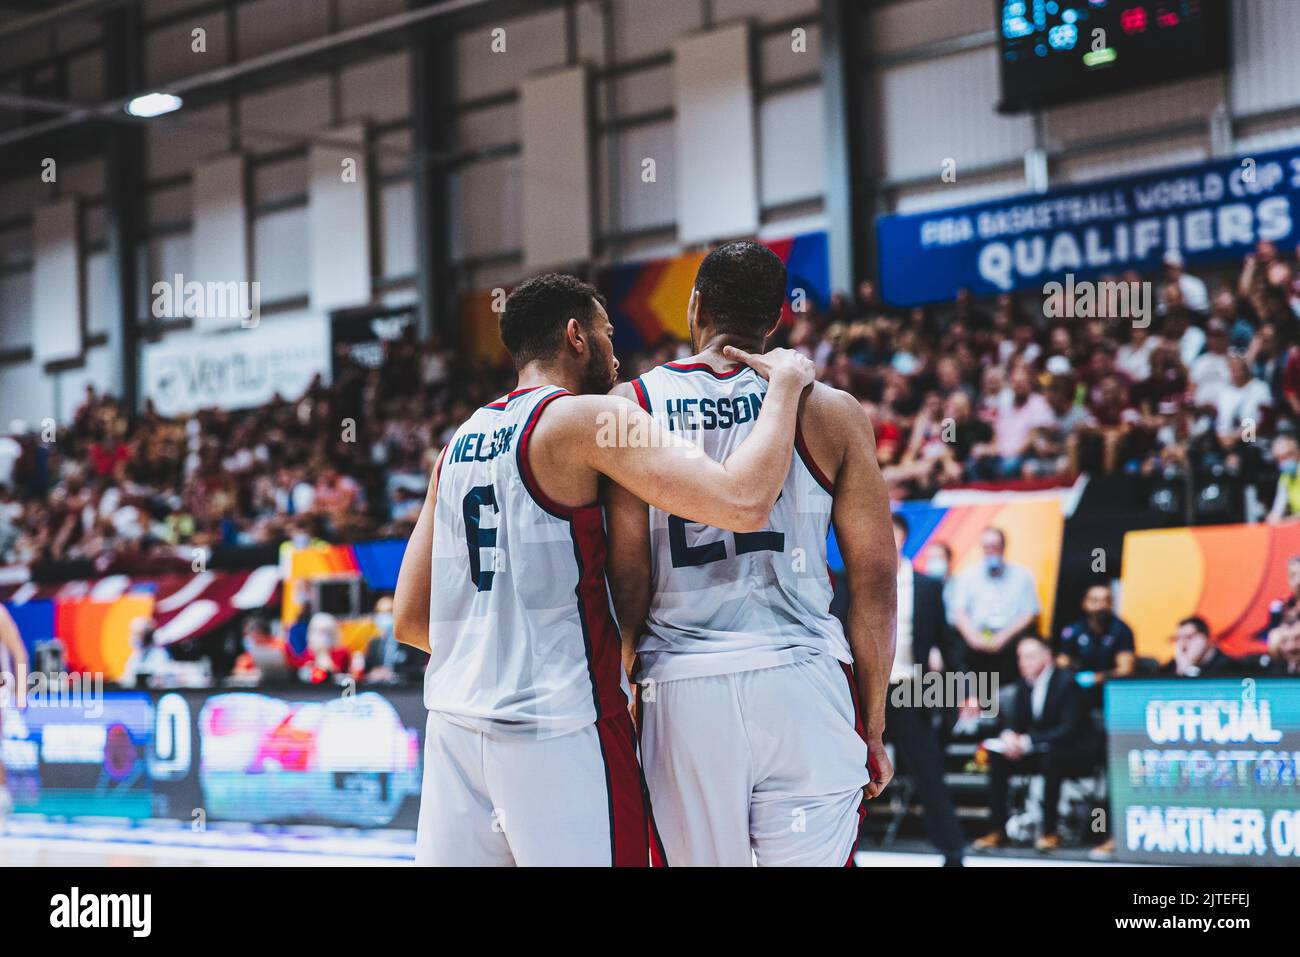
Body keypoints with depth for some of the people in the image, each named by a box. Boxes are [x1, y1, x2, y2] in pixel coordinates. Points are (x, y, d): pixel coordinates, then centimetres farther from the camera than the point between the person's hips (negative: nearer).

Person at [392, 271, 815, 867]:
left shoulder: (459, 444, 15)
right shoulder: (588, 418, -7)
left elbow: (410, 620, 16)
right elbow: (743, 504, -19)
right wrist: (786, 383, -5)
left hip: (455, 729, 7)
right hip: (558, 731, -7)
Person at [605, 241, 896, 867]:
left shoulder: (629, 407, 3)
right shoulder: (831, 412, 4)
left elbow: (627, 575, -2)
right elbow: (874, 579, 3)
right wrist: (874, 726, 11)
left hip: (681, 692, 1)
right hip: (803, 684, 0)